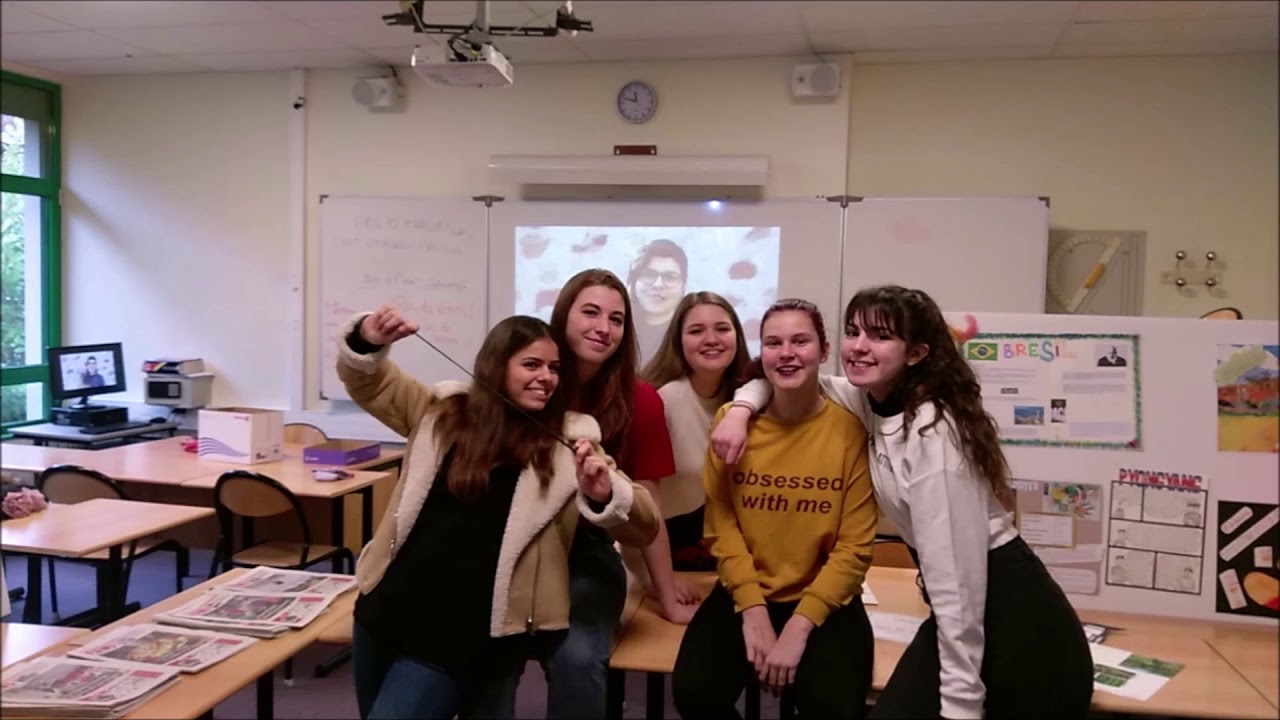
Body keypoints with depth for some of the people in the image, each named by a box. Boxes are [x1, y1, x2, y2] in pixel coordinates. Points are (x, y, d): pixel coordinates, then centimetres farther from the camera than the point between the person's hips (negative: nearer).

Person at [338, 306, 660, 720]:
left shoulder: (569, 441, -5)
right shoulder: (443, 411, 6)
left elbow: (643, 526, -10)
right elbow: (366, 382, 13)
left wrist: (603, 495, -32)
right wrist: (368, 341, -9)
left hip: (462, 638, -5)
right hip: (386, 612, 5)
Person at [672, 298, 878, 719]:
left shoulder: (851, 427, -7)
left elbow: (854, 548, -8)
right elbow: (721, 526, -2)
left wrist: (799, 626, -15)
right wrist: (753, 610, -13)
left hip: (824, 601, -1)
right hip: (745, 594, 2)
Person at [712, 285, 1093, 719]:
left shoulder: (932, 431, -24)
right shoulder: (872, 403, 0)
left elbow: (957, 579, -25)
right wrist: (740, 409, -5)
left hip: (1016, 618, -7)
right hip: (964, 614, 7)